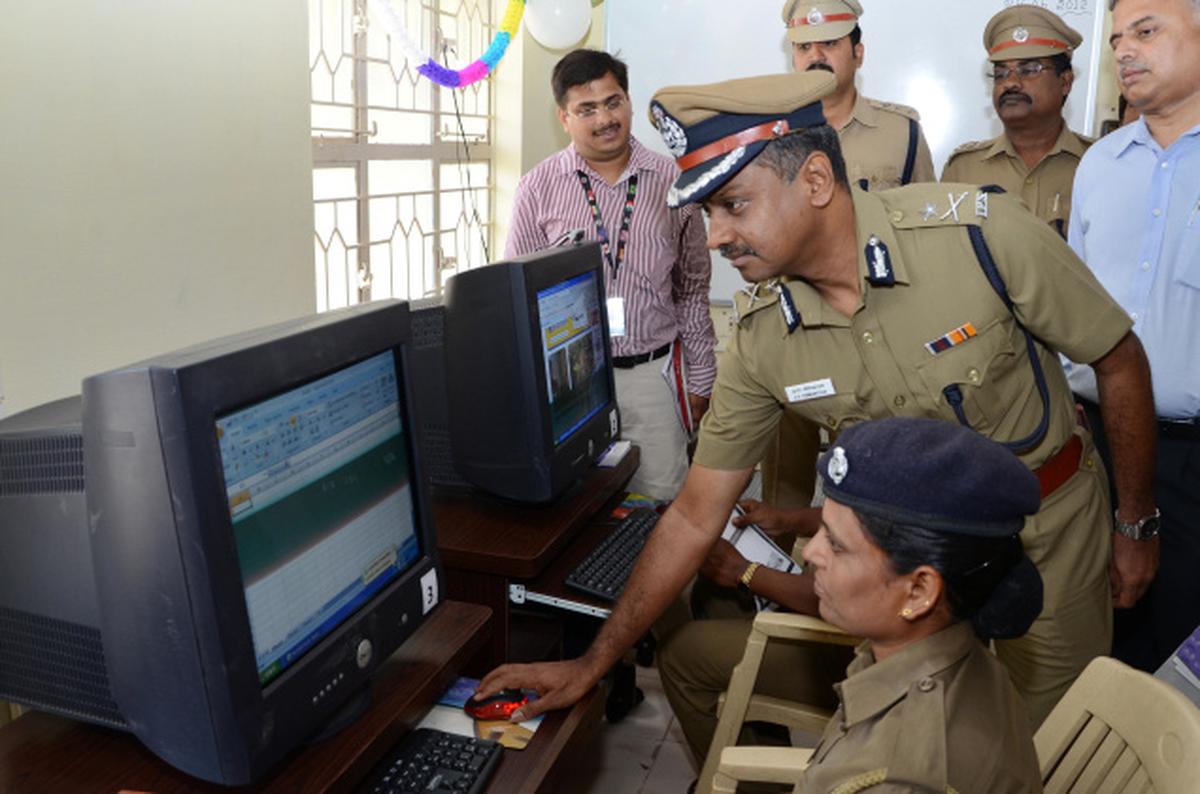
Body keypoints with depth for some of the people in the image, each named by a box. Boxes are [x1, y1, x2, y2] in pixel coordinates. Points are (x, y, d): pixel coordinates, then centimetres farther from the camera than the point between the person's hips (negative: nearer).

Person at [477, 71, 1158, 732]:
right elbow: (695, 518, -10)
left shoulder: (980, 231, -27)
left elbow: (1121, 362, -12)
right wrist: (592, 664, -8)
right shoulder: (761, 337, -17)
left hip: (1050, 527, -1)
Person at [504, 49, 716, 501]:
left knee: (663, 503, 7)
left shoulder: (672, 182, 2)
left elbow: (693, 288, 9)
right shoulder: (539, 187, -1)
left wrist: (700, 379, 9)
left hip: (652, 373, 1)